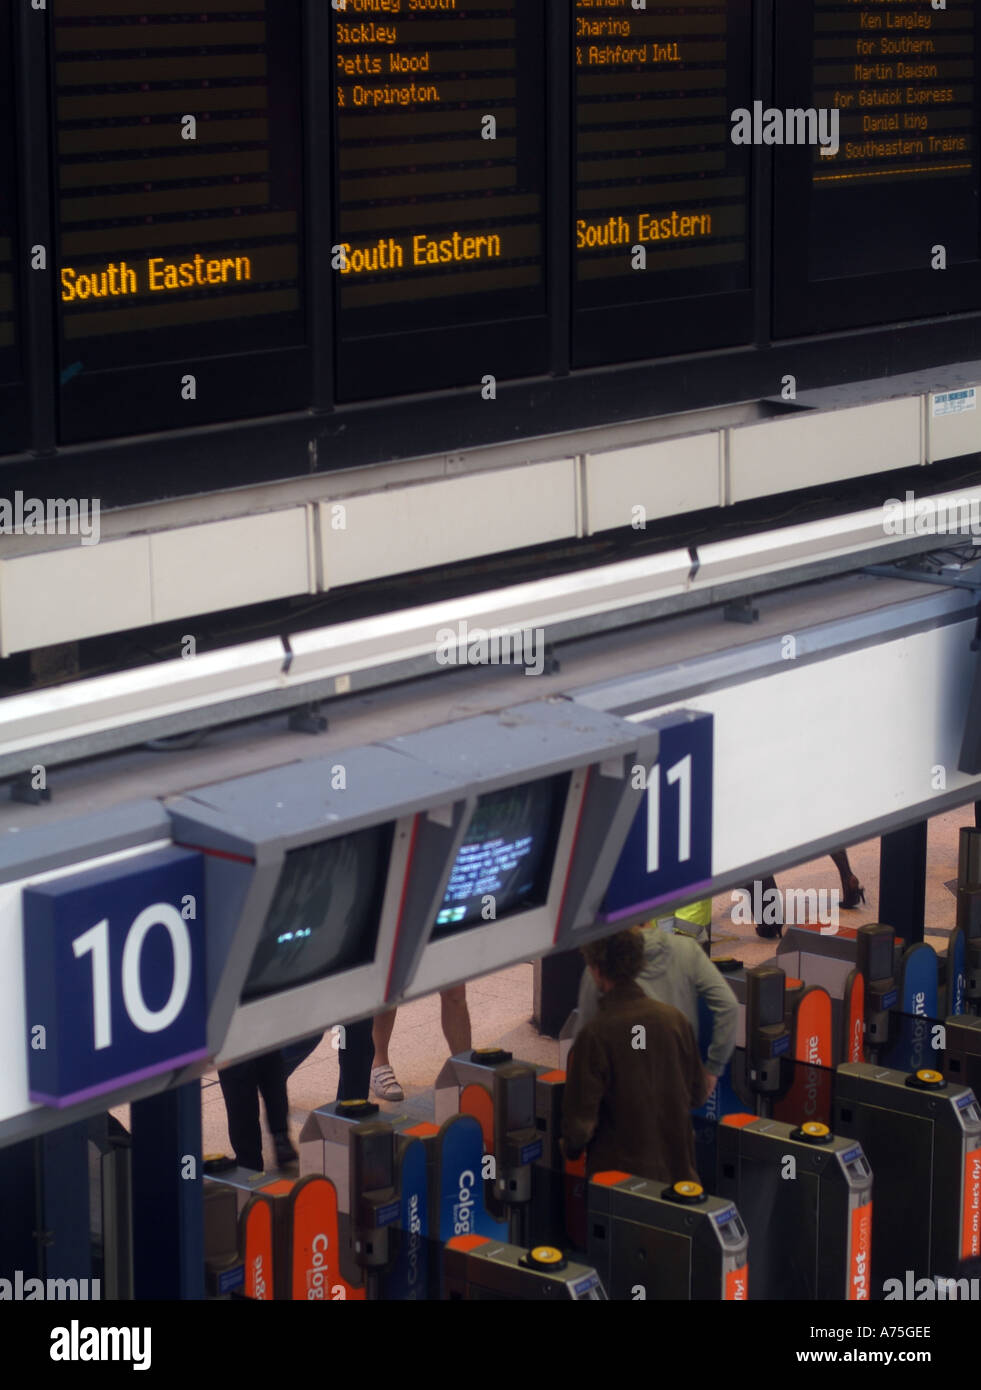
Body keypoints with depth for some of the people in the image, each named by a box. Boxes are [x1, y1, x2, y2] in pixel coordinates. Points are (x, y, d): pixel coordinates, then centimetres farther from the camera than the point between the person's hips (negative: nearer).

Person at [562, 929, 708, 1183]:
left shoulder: (594, 1035, -18)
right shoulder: (675, 1019, -3)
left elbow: (580, 1118, -15)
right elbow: (697, 1094, 8)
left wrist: (570, 1147, 5)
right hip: (677, 1170, 5)